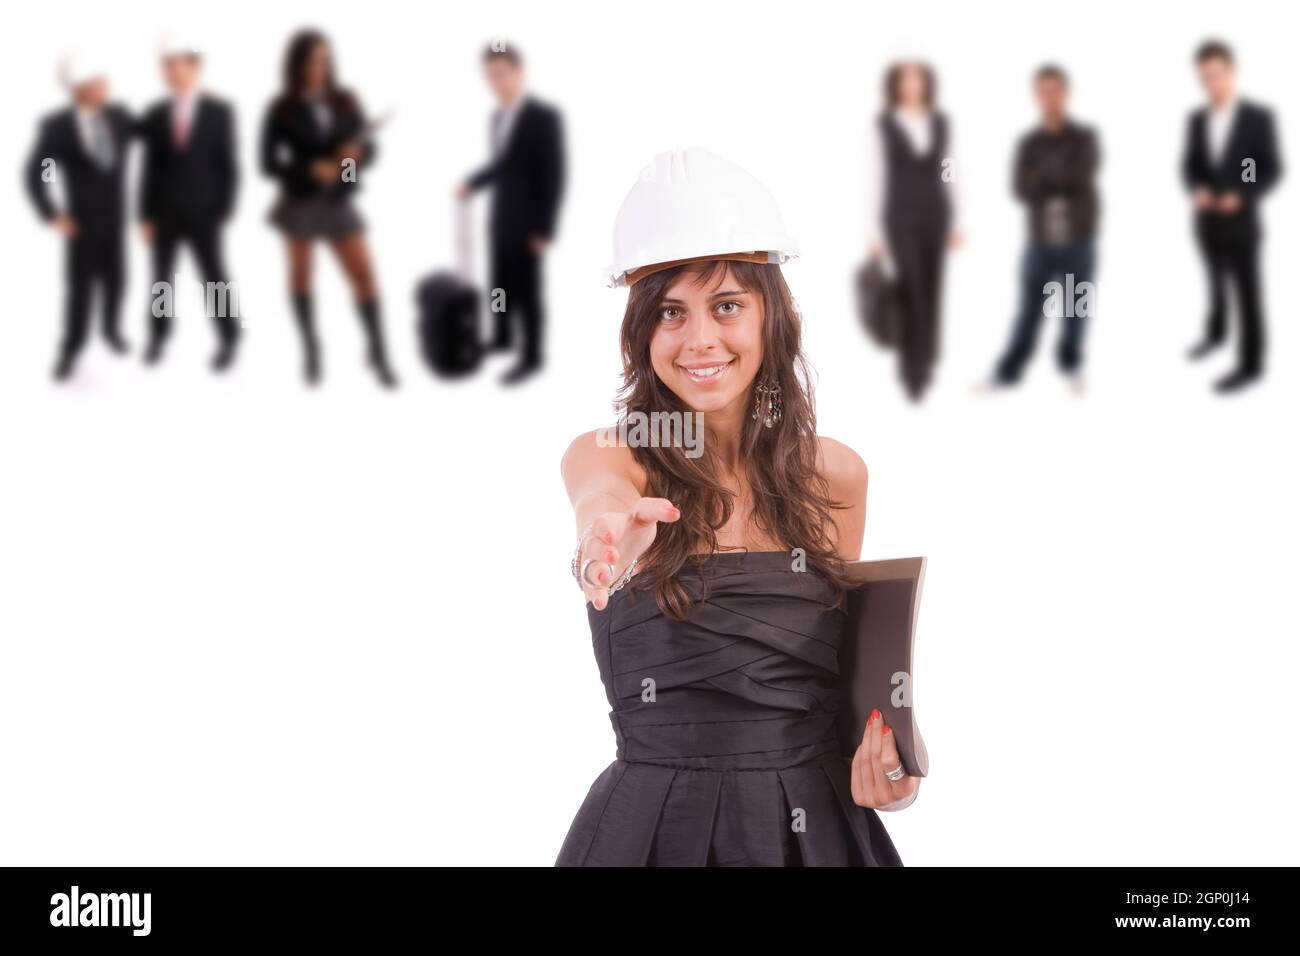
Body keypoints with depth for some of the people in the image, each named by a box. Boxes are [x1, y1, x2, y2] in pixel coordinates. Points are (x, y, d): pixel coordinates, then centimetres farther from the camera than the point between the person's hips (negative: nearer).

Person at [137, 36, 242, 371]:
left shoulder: (219, 112, -2)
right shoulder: (155, 116, 3)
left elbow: (229, 165, -1)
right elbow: (151, 168, 4)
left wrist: (224, 209, -8)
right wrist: (145, 215, 1)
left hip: (202, 212, -2)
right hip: (164, 212, 2)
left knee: (214, 277, 2)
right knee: (161, 275, 7)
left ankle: (228, 340, 16)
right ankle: (158, 335, 21)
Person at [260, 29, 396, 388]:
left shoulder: (346, 102, 1)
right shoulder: (282, 109, -6)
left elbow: (368, 148, 4)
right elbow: (269, 163, -6)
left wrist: (356, 154, -20)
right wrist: (311, 169, -21)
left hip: (339, 203, 1)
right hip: (300, 201, -1)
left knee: (364, 274, -9)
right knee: (301, 275, 7)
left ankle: (378, 353, -2)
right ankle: (311, 350, 22)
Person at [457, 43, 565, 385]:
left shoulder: (545, 117, -17)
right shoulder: (498, 117, 8)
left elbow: (554, 174, -18)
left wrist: (545, 228, -20)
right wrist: (472, 183, 11)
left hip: (528, 220, -8)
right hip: (501, 216, 8)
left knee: (526, 289, 0)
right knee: (501, 282, 19)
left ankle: (531, 356, 10)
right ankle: (502, 338, 37)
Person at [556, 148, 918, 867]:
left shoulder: (835, 476, 2)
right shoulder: (603, 455, -7)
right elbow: (603, 496, -33)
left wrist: (879, 739, -4)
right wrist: (613, 523, -55)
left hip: (816, 825, 3)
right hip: (655, 825, -2)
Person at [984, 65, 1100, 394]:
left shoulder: (1085, 138, -2)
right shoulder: (1028, 143, 4)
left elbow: (1082, 178, -18)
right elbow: (1023, 190, -8)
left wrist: (1045, 174, -12)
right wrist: (1062, 179, -20)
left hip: (1079, 240, -1)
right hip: (1041, 241, 1)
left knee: (1074, 309, 8)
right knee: (1029, 310, 1)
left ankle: (1070, 365, 26)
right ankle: (1008, 371, 7)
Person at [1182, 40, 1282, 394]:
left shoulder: (1258, 118, -11)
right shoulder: (1197, 120, 2)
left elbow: (1272, 170, -9)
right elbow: (1190, 166, 8)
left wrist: (1240, 196, -23)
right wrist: (1197, 190, -13)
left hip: (1241, 221, -5)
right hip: (1207, 220, 5)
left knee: (1247, 291, 1)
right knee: (1216, 281, 22)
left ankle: (1250, 362, 8)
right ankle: (1216, 333, 44)